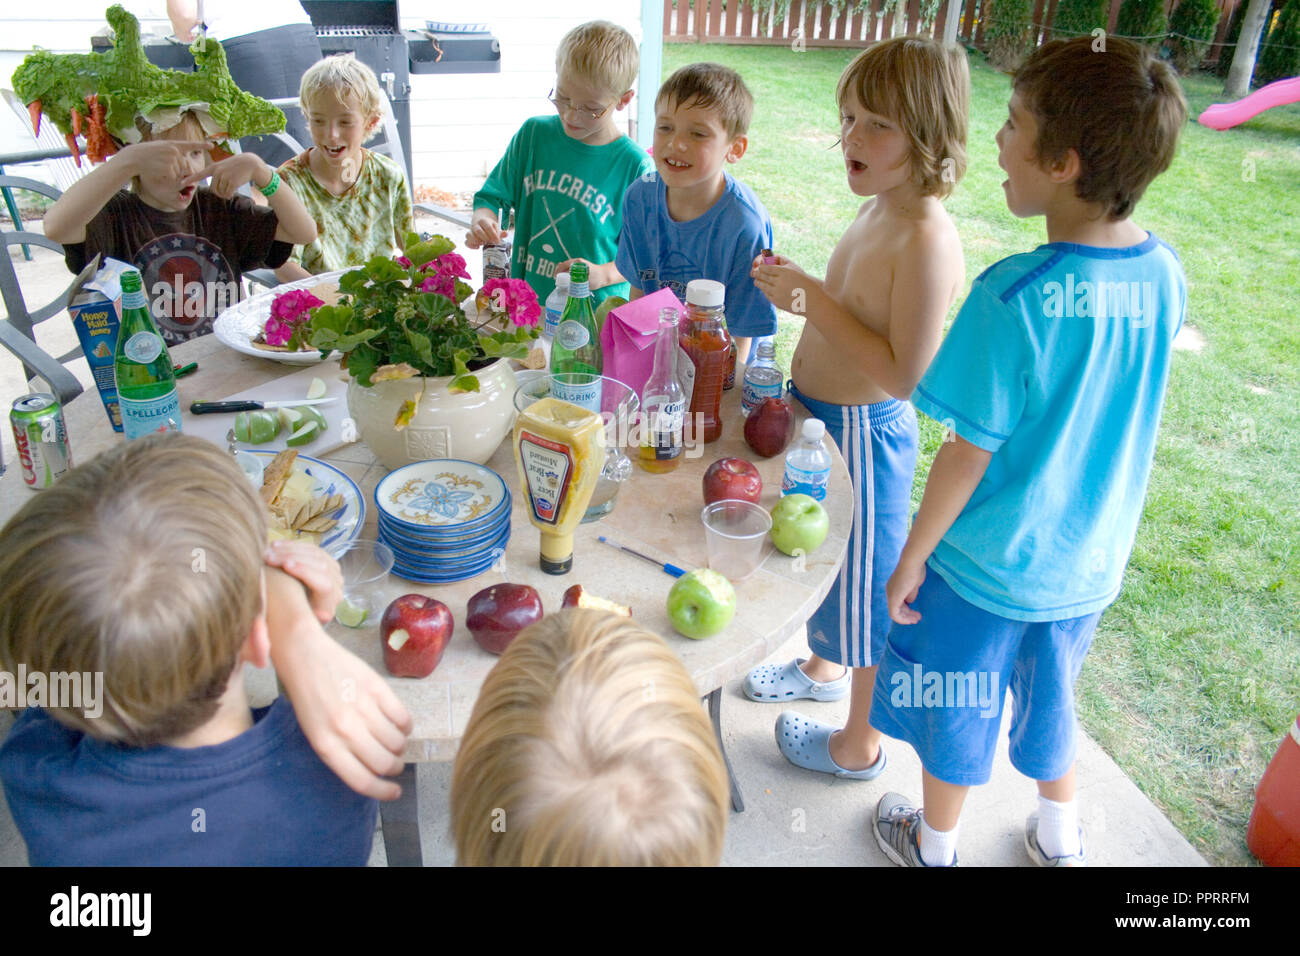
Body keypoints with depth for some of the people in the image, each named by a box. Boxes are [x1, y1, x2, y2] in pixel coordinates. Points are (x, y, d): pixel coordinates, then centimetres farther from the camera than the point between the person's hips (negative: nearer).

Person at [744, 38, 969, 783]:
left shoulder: (928, 239, -26)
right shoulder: (880, 212, 2)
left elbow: (903, 373, -28)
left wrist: (816, 300, -26)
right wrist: (800, 290, -3)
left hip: (864, 432, -9)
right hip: (820, 415, 9)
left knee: (867, 585, 9)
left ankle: (860, 745, 32)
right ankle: (826, 666, 55)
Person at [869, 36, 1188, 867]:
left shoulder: (1015, 297, -29)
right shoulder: (1165, 276, -9)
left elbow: (970, 453, -22)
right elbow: (1111, 414, 3)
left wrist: (911, 559, -9)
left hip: (987, 566, -6)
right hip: (1088, 563, 6)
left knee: (956, 715, 18)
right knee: (1047, 698, 29)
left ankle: (933, 846, 42)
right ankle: (1061, 839, 50)